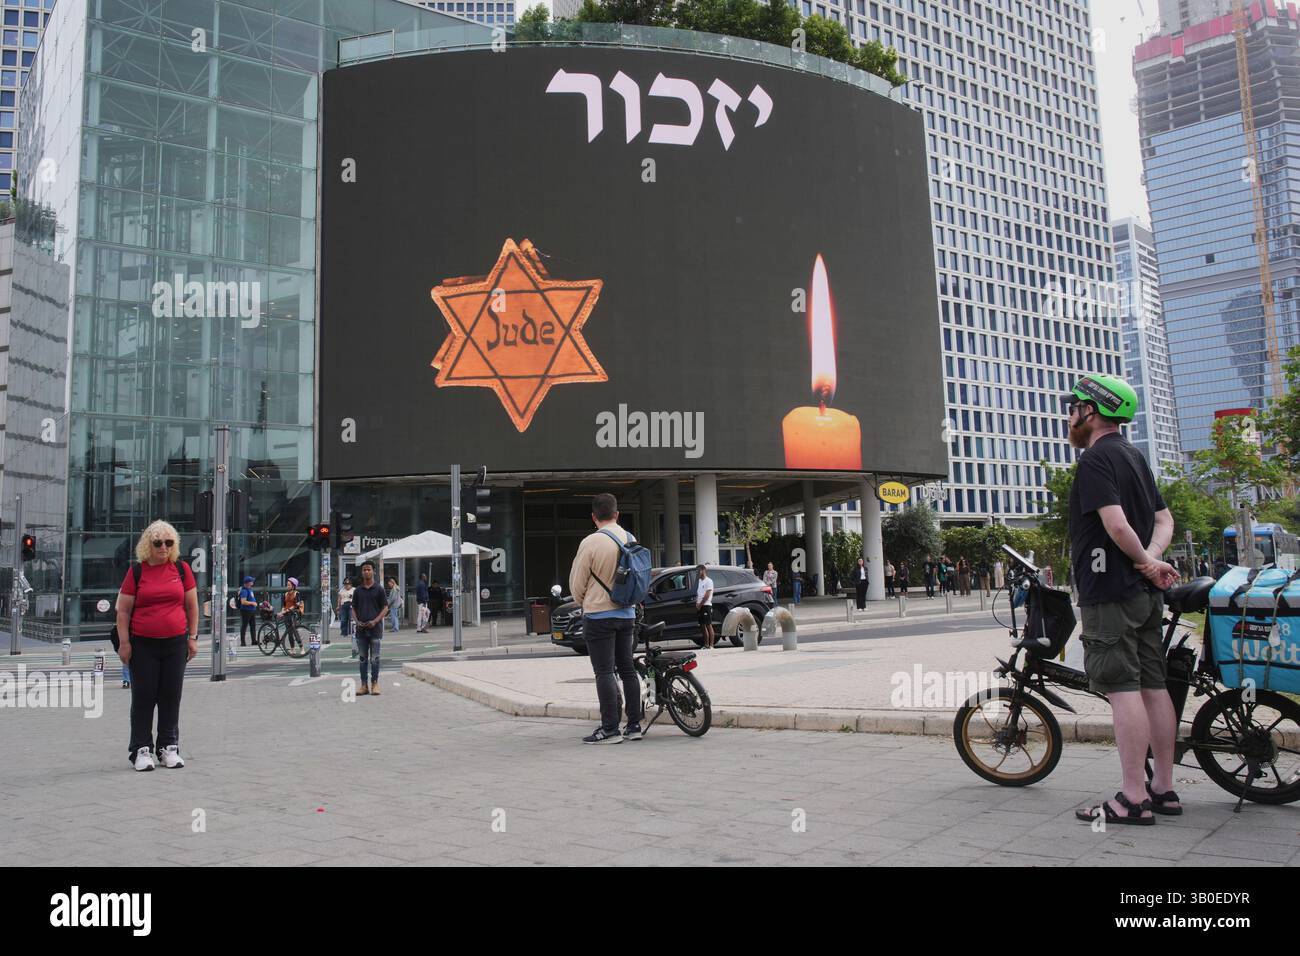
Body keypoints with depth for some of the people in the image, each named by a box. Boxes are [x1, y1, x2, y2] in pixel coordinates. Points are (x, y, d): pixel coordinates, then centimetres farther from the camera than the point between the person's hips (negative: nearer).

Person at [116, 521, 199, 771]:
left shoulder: (182, 569, 5)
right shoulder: (136, 572, 0)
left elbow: (192, 605, 10)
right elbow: (123, 610, 1)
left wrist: (193, 637, 6)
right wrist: (124, 642, -4)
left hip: (175, 643, 2)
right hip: (143, 645, -2)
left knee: (171, 696, 7)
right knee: (143, 697, 4)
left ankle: (169, 747, 18)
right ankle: (141, 750, 13)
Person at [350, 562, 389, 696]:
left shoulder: (379, 589, 0)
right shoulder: (357, 591, 9)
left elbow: (385, 608, -1)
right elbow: (354, 608, 13)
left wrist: (375, 621, -14)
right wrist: (357, 621, -5)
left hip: (375, 628, -3)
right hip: (361, 629, 3)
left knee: (374, 658, 0)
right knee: (362, 658, 6)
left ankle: (374, 684, 8)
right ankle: (364, 685, 12)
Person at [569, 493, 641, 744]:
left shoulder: (591, 542, -15)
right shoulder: (631, 540, 4)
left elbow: (576, 584, -7)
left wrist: (583, 603, 13)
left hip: (599, 615, -6)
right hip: (627, 614, 6)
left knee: (604, 672, -3)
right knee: (627, 669, 12)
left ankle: (610, 729, -1)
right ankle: (634, 725, 16)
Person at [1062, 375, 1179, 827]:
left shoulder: (1096, 459, -13)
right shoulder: (1135, 457, 17)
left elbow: (1116, 524, -24)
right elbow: (1164, 519, 17)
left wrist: (1146, 561, -9)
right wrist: (1151, 559, 0)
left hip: (1109, 592, -10)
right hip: (1144, 594, 10)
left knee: (1123, 689, -7)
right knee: (1153, 686, 11)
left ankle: (1133, 798, -4)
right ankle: (1164, 788, 19)